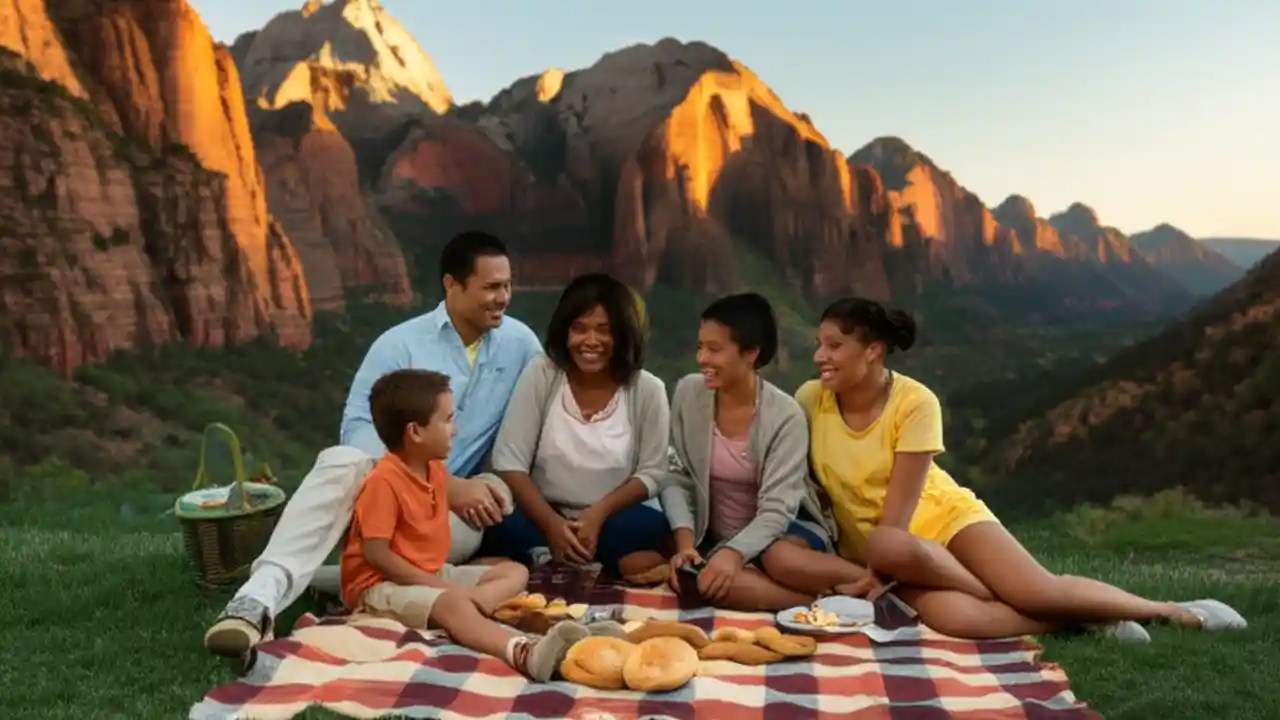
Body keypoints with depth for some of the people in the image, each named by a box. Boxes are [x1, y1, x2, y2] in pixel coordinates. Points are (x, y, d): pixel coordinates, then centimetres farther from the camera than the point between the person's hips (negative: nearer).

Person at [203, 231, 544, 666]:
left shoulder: (520, 343, 3)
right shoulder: (400, 344, -5)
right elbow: (359, 429, -15)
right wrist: (446, 485, -24)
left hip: (455, 510, 1)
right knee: (342, 462, -34)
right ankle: (263, 594, -45)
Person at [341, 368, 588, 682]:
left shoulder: (436, 468, 8)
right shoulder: (384, 481, -19)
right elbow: (376, 554, -22)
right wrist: (438, 586, -23)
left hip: (433, 574, 10)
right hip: (382, 585, -10)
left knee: (515, 572, 2)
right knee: (452, 604, -37)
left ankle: (469, 602, -31)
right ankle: (523, 652, -65)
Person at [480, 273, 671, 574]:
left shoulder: (648, 390, -4)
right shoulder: (541, 374, -6)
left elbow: (651, 473, -2)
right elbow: (509, 463, -9)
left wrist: (598, 514, -19)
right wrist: (552, 523, -22)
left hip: (615, 517, 1)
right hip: (543, 514, -1)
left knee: (650, 527, -32)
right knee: (503, 527, -33)